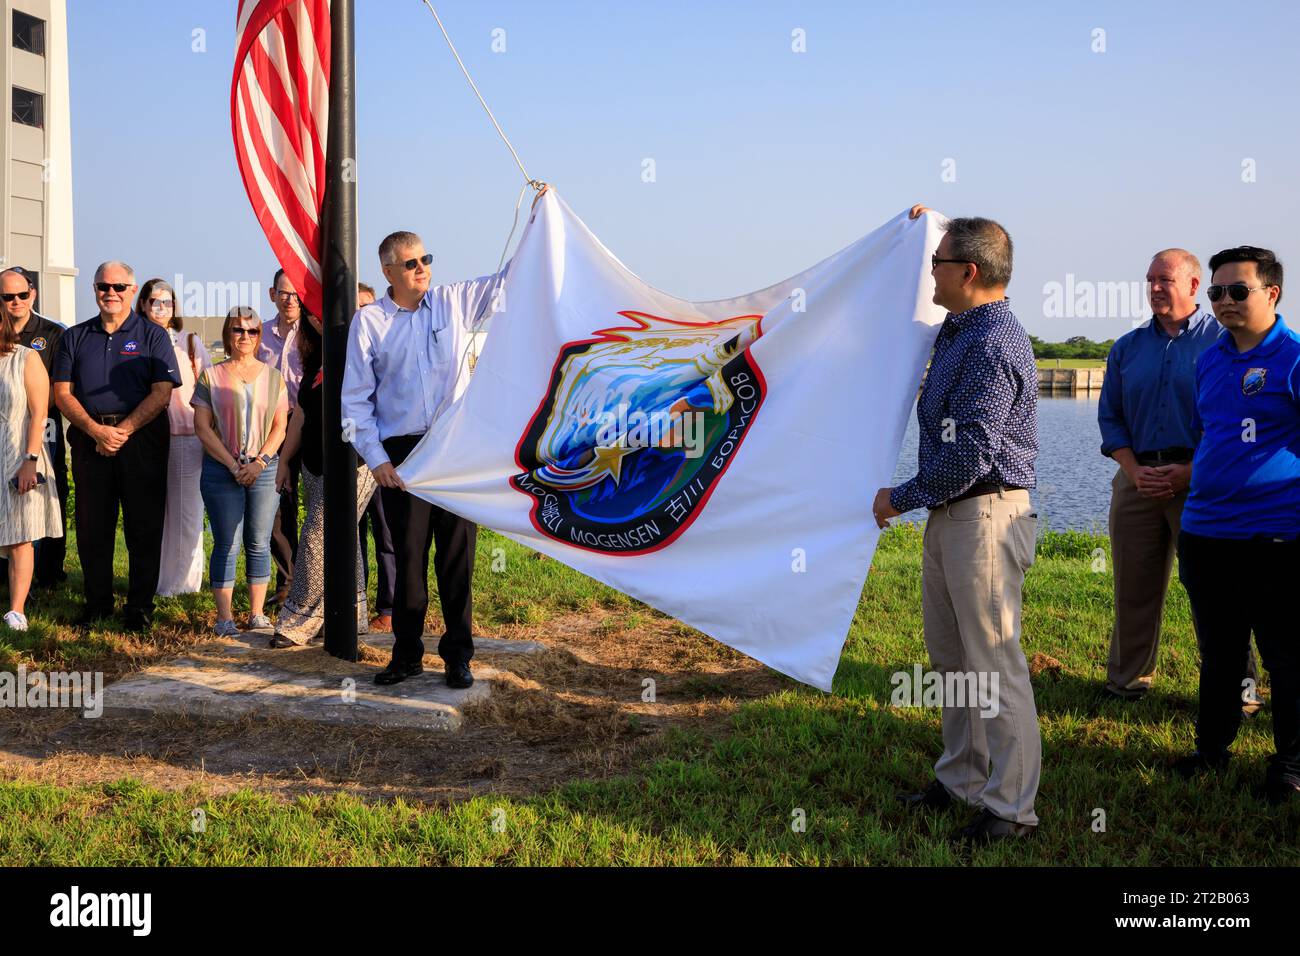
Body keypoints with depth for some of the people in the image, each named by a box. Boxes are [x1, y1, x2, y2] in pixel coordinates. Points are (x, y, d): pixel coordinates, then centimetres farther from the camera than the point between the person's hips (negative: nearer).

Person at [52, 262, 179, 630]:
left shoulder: (153, 336, 5)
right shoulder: (75, 337, 12)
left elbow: (162, 392, -5)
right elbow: (62, 393, 5)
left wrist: (123, 430, -14)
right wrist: (97, 431, -11)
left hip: (141, 438, -2)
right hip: (89, 438, 3)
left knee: (144, 526, -1)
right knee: (92, 526, 6)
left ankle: (140, 606, 8)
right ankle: (97, 601, 18)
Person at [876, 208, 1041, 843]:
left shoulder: (993, 344, -19)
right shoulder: (958, 329, 12)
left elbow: (971, 454, -25)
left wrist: (901, 497, -12)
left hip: (985, 514, -10)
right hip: (948, 514, 10)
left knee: (993, 663, -4)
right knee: (950, 657, 16)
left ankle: (1011, 807, 5)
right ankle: (961, 778, 28)